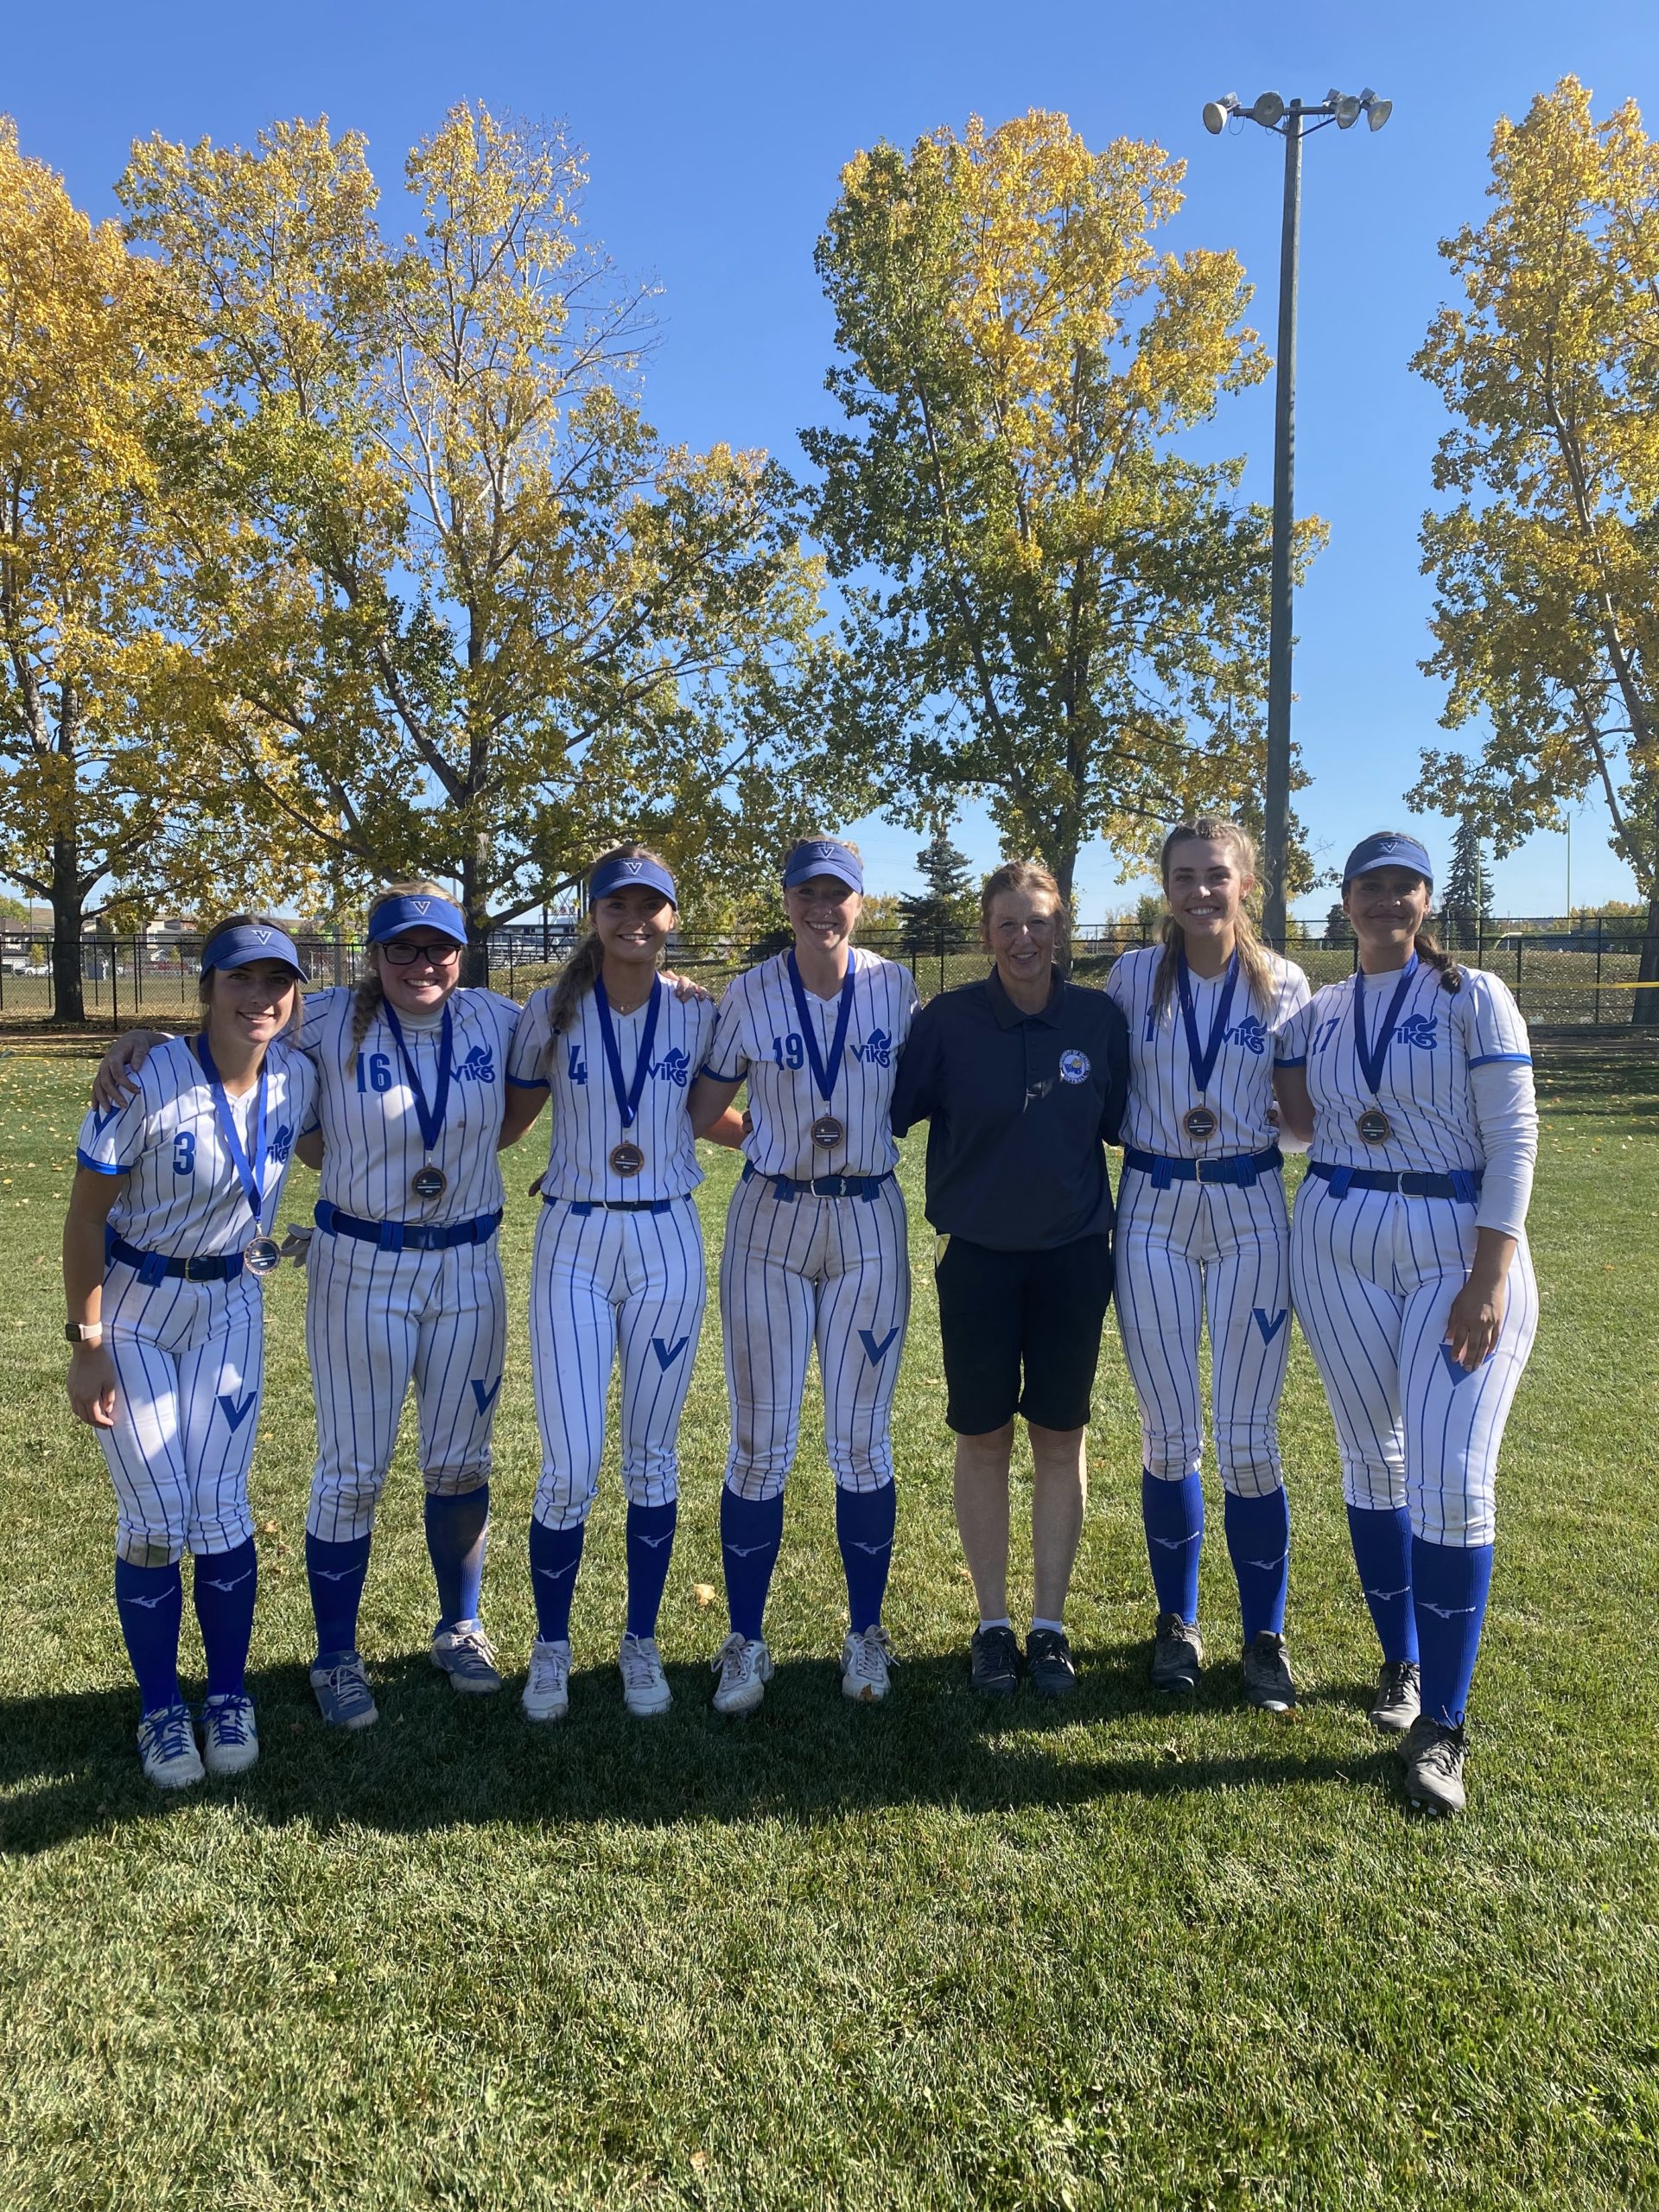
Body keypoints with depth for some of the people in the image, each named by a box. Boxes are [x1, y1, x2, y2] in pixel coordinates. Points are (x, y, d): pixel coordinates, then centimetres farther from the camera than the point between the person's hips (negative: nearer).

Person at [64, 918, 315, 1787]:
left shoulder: (296, 1078, -10)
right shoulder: (149, 1081, -23)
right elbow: (85, 1217, -15)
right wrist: (86, 1344, -14)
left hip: (230, 1307, 3)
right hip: (132, 1308, -3)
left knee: (219, 1507, 2)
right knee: (153, 1515, -1)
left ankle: (229, 1697, 20)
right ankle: (161, 1710, 18)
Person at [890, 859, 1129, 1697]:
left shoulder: (1100, 1019, -3)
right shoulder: (948, 1020, -7)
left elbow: (1125, 1126, 7)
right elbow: (887, 1113, -3)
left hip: (1073, 1253, 1)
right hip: (977, 1253, -1)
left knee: (1060, 1436, 9)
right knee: (983, 1437, 8)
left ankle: (1049, 1625, 24)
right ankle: (993, 1623, 24)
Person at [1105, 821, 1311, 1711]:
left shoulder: (1283, 986, 0)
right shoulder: (1134, 977, 1)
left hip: (1250, 1216, 0)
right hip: (1153, 1216, 1)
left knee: (1248, 1439, 1)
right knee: (1169, 1437, 7)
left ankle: (1264, 1638, 19)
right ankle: (1177, 1621, 26)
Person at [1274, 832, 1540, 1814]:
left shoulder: (1475, 998, -3)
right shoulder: (1317, 1013, 9)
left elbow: (1514, 1139, -9)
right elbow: (1300, 1121, 18)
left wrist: (1490, 1275, -16)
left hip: (1461, 1254, -4)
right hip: (1341, 1251, 4)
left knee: (1454, 1484, -9)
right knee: (1374, 1466, 11)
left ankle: (1441, 1726, 2)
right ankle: (1402, 1663, 30)